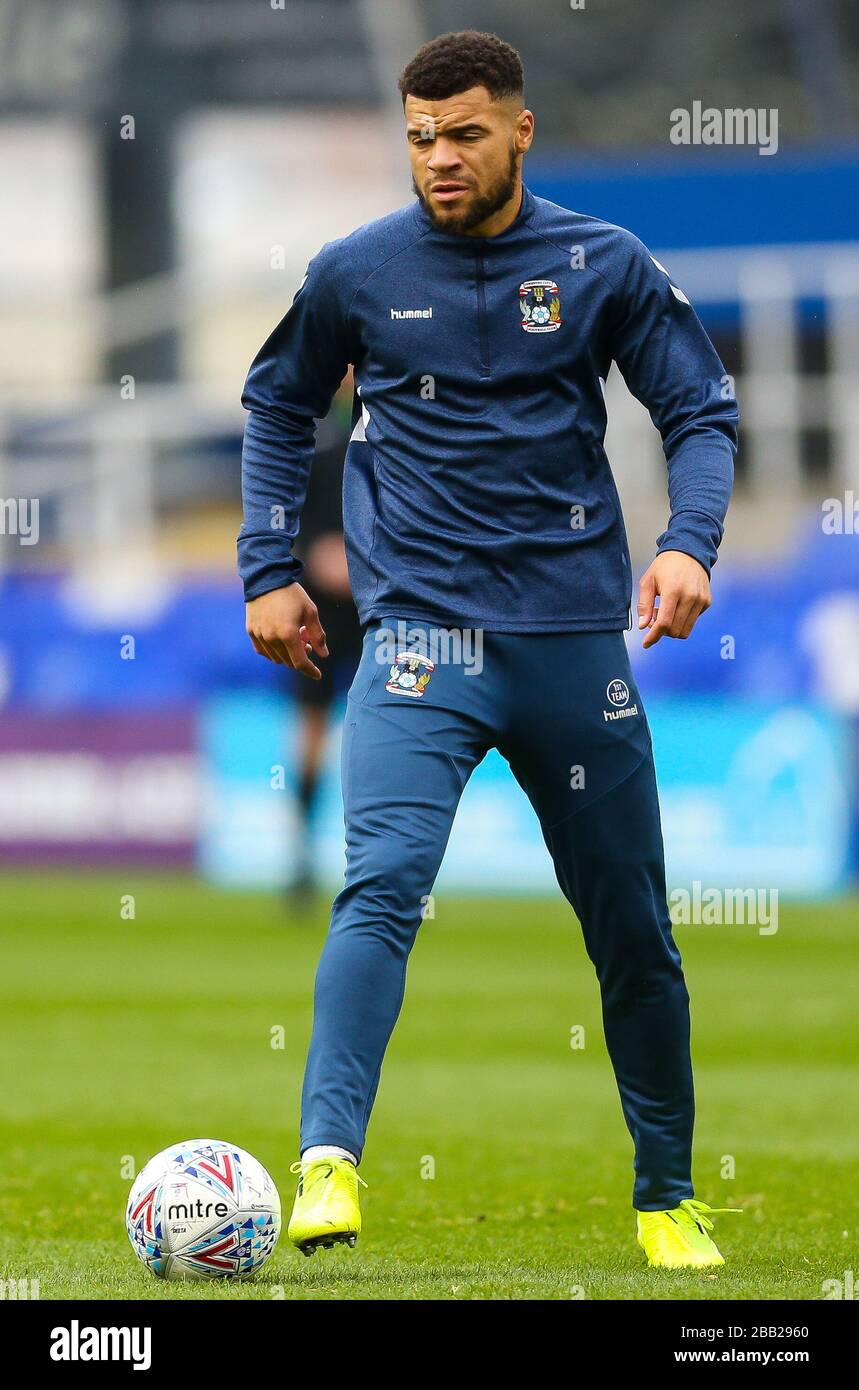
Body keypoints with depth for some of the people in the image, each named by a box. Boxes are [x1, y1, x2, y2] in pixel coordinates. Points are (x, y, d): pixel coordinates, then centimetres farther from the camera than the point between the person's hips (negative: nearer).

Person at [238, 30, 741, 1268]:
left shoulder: (602, 266, 2)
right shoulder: (356, 273, 2)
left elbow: (703, 411, 7)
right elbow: (276, 407, 19)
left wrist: (689, 542, -12)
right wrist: (268, 572, 12)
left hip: (577, 638, 2)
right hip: (422, 633, -1)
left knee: (633, 929, 7)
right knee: (383, 884, -23)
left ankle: (669, 1199, 22)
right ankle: (328, 1163, -29)